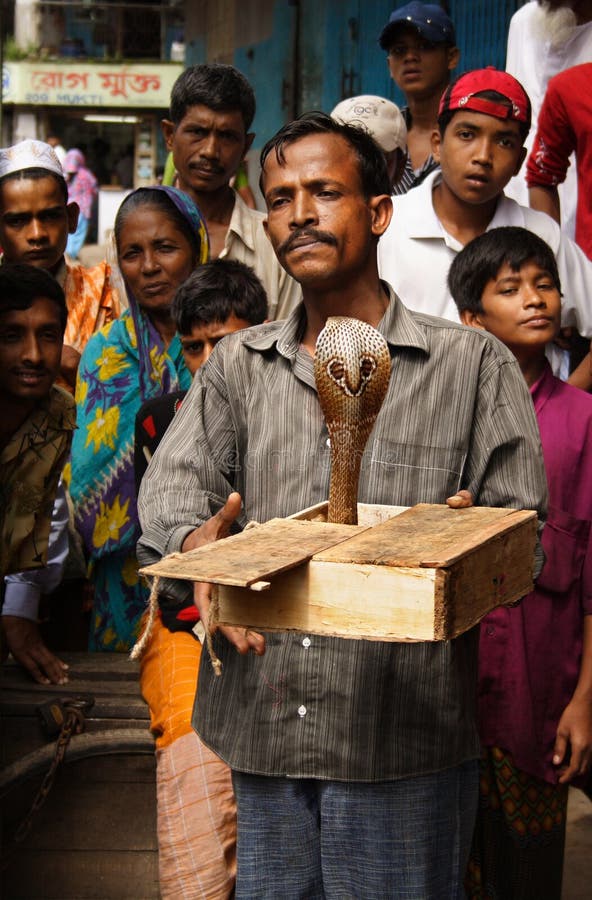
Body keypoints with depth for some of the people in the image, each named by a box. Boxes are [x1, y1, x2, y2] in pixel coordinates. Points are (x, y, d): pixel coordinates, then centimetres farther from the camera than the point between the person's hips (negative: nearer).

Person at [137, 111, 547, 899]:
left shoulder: (473, 363, 2)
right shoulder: (237, 366, 14)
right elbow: (174, 484, 3)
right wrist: (197, 542, -20)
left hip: (405, 739, -3)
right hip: (260, 728, 4)